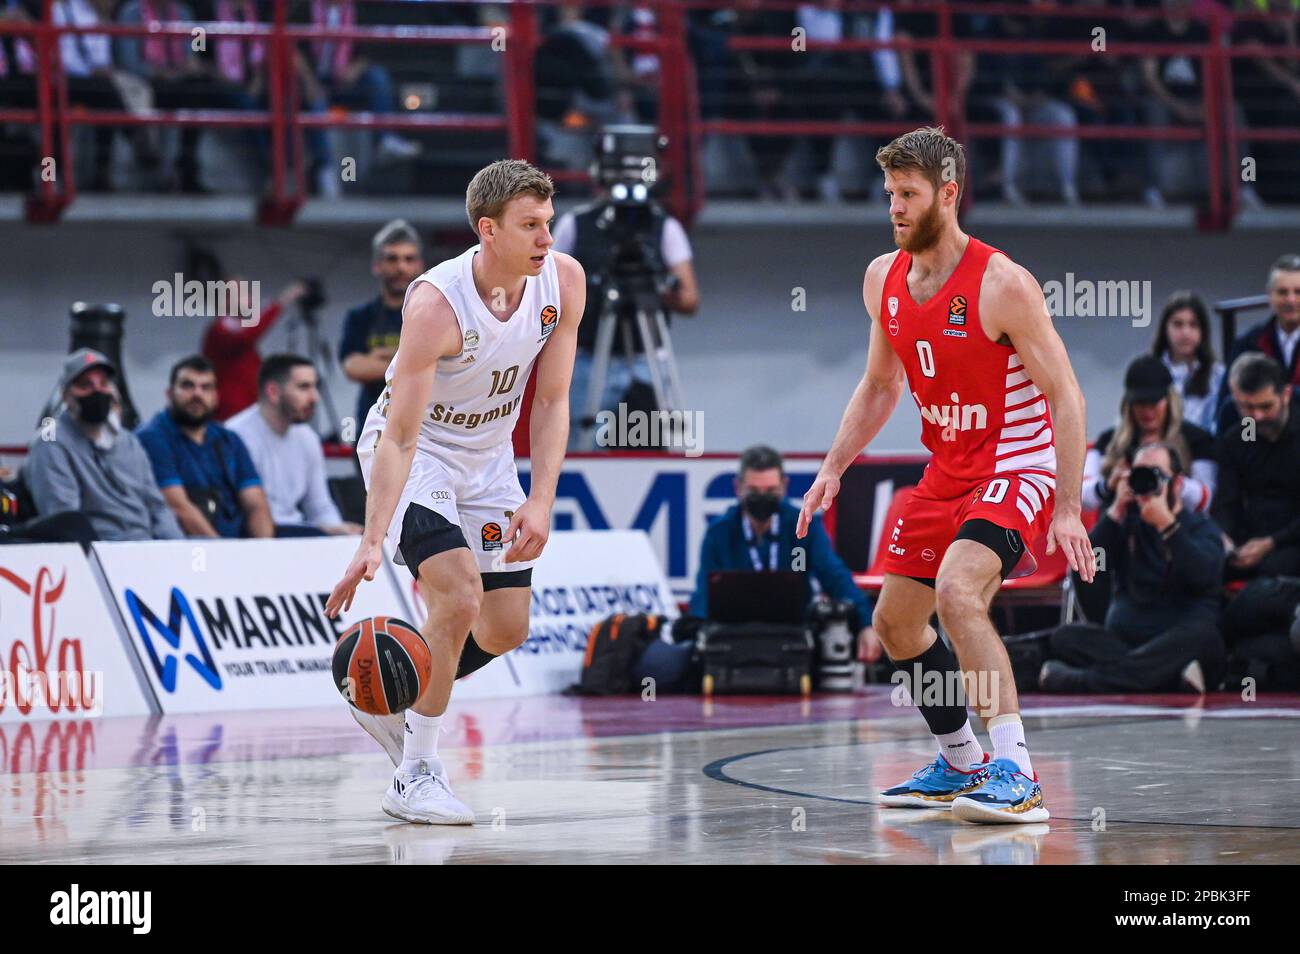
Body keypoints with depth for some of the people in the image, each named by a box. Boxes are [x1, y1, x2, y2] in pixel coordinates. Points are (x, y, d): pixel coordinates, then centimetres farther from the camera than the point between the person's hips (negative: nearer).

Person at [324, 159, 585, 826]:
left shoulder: (563, 281, -16)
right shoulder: (437, 303, -32)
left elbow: (551, 403, -8)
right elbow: (400, 438, -34)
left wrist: (540, 502, -20)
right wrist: (373, 541, -43)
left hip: (487, 457, 6)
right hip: (412, 452, -6)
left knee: (505, 631, 7)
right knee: (459, 599, -23)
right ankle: (414, 777, -11)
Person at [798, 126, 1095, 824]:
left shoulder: (1001, 283, -21)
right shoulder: (884, 279, 1)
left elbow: (1065, 397, -19)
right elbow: (879, 386, 17)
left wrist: (1067, 510, -24)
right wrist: (833, 468, 8)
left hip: (1017, 468, -8)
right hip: (948, 472, 8)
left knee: (957, 591, -31)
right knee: (895, 622, 13)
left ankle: (1016, 777, -31)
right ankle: (959, 765, 33)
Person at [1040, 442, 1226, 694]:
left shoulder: (1200, 526, 8)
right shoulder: (1127, 522, 17)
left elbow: (1204, 576, -15)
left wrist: (1165, 523, -20)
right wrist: (1117, 511, -5)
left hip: (1179, 642, -2)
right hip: (1123, 640, 2)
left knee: (1199, 636, -37)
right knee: (1066, 638, -24)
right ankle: (1173, 677, -40)